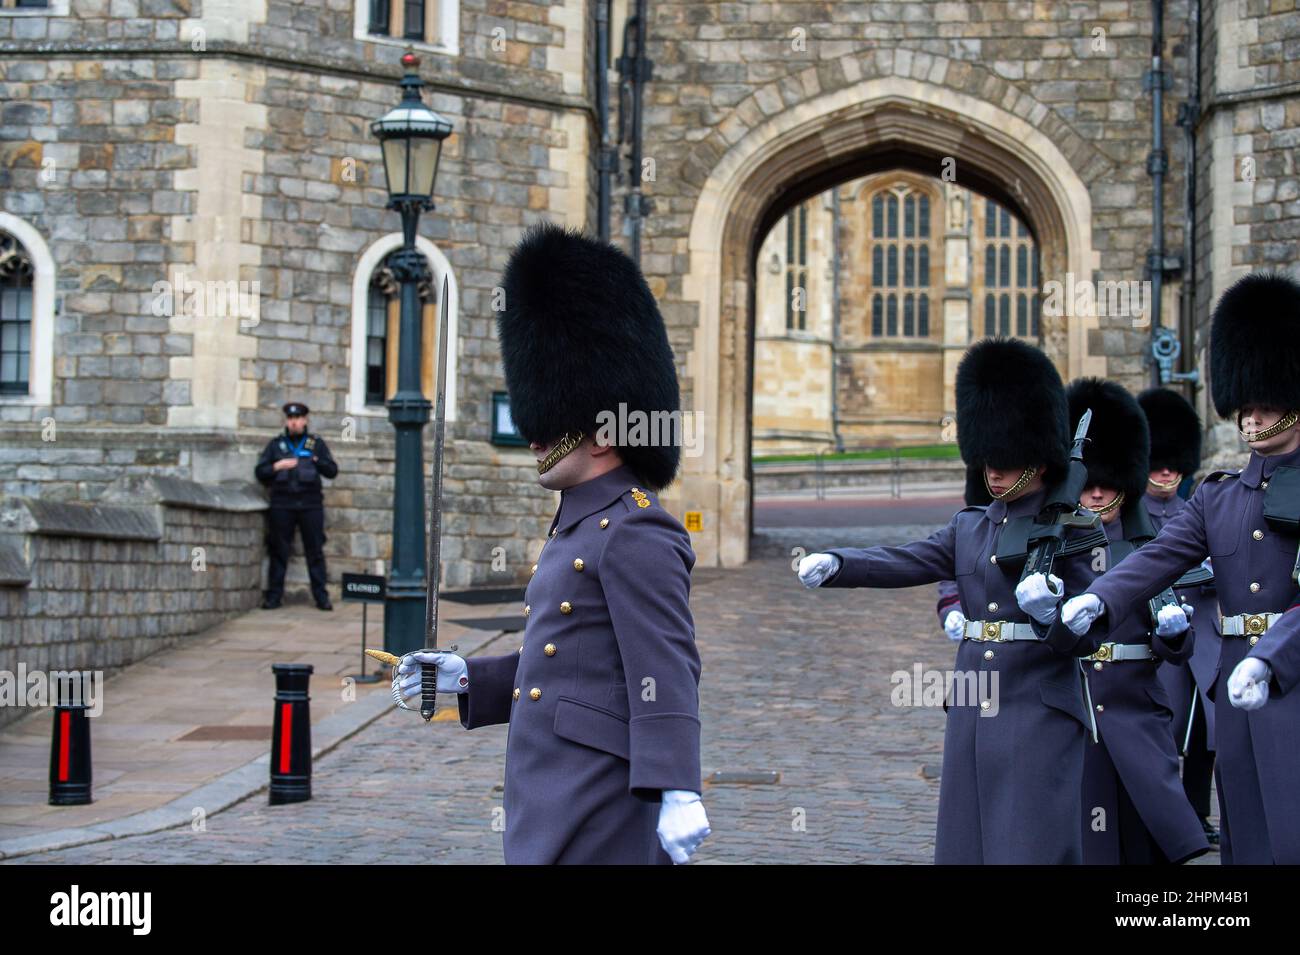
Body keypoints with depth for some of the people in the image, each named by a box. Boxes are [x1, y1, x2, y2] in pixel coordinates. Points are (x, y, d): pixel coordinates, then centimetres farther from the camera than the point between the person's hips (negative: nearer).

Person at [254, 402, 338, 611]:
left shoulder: (317, 443, 11)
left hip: (310, 505, -1)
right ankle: (273, 596, 6)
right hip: (282, 505, 1)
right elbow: (259, 472, 9)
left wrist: (315, 461, -7)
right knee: (278, 552, 1)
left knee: (315, 552, -1)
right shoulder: (275, 444, 13)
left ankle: (321, 597, 2)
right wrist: (277, 466, -7)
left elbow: (332, 471, 6)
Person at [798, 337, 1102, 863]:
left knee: (1032, 846, -8)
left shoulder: (1069, 533, -2)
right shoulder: (969, 529, 14)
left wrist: (1049, 612, -26)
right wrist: (832, 563, -18)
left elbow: (1085, 638, -4)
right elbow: (899, 561, 0)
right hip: (972, 714, 6)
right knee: (967, 843, 7)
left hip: (1040, 715, -6)